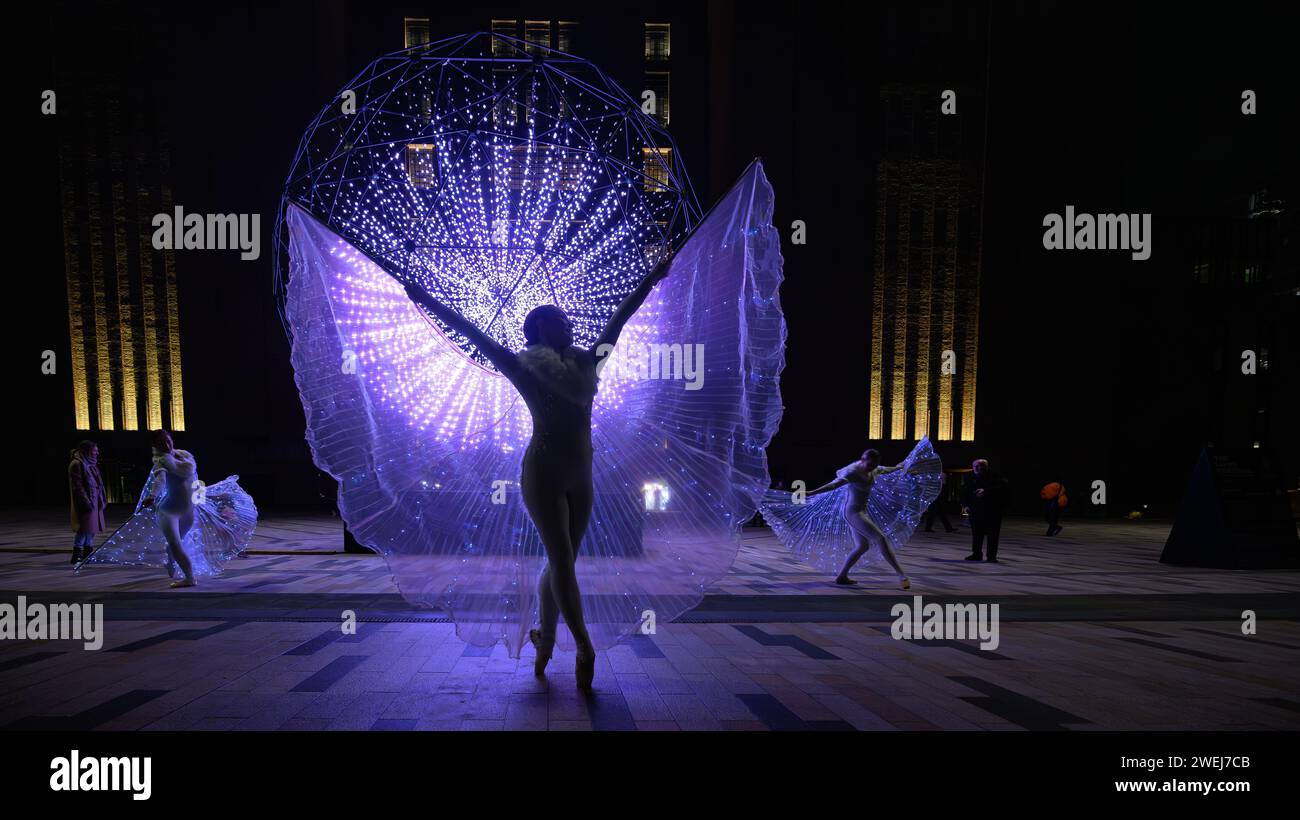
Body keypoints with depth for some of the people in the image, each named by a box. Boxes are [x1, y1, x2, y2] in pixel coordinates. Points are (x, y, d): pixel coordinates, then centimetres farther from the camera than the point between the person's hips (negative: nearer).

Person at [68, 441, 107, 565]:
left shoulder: (90, 464, 16)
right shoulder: (77, 464, -12)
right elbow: (77, 486, -17)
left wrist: (103, 500, 17)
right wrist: (86, 502, -21)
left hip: (95, 502, 9)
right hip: (86, 503, -9)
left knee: (92, 529, 12)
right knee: (84, 529, -7)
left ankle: (88, 554, 19)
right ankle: (76, 556, 0)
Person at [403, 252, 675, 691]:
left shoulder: (584, 361, 10)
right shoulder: (525, 368, -3)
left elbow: (615, 323, 15)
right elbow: (476, 336, -5)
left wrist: (650, 280, 21)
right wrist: (429, 302, -7)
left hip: (580, 477, 6)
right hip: (544, 474, -5)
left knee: (560, 561, 12)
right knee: (562, 560, -6)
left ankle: (544, 640, 27)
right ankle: (584, 649, 1)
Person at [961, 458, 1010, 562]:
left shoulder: (994, 477, -7)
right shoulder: (969, 478, 5)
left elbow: (1003, 486, -23)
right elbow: (964, 491, 11)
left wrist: (986, 491, -30)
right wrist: (965, 505, 1)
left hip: (993, 509, -3)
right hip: (976, 509, 3)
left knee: (992, 533, -1)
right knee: (976, 532, 7)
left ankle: (992, 556, 7)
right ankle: (977, 554, 18)